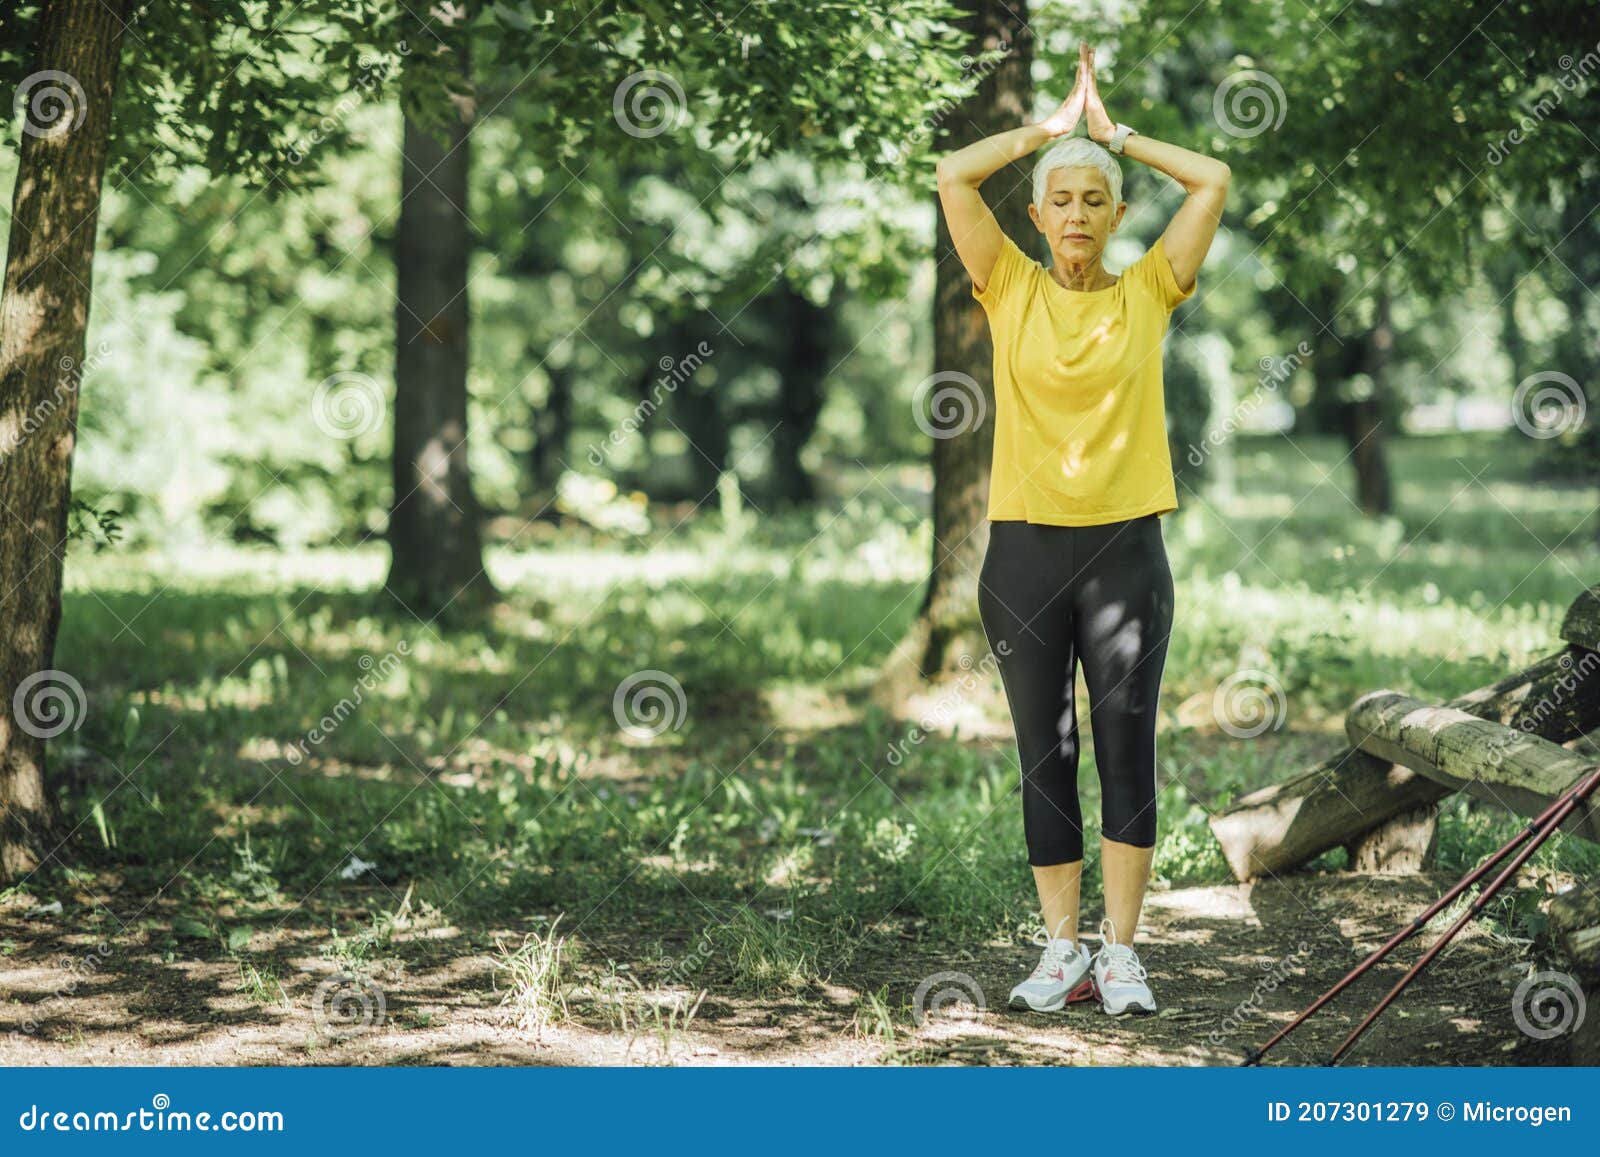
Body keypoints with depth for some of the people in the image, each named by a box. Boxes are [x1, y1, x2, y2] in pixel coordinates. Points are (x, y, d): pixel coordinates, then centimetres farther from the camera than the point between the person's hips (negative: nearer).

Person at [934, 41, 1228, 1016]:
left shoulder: (1147, 293, 5)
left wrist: (1115, 132, 8)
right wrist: (1051, 127, 7)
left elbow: (1214, 181, 0)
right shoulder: (1012, 290, 5)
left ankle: (1121, 954, 6)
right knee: (1045, 757, 6)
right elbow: (954, 175, -2)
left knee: (1128, 751, 0)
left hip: (1125, 549, 0)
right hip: (1026, 550, 1)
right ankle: (1062, 952, 13)